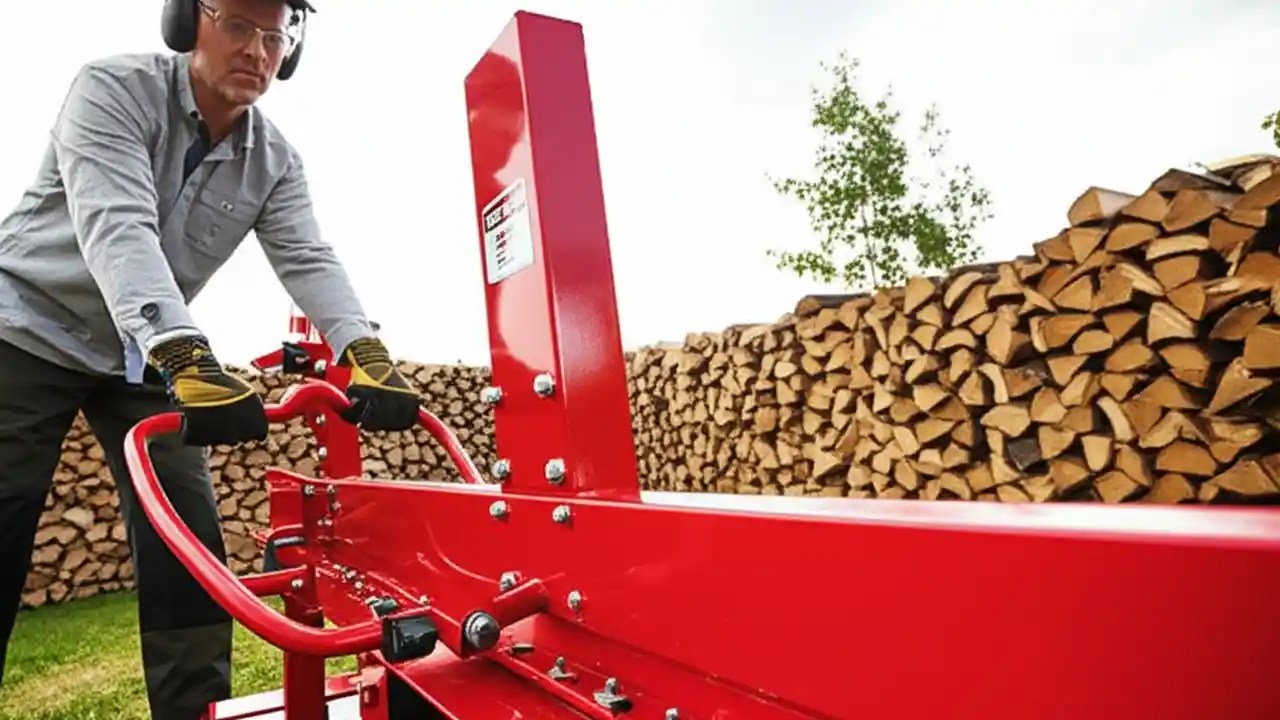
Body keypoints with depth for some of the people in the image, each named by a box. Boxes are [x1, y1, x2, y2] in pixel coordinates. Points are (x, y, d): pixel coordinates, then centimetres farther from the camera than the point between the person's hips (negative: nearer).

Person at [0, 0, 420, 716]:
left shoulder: (276, 161, -5)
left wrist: (366, 352, -37)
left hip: (145, 355, 4)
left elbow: (308, 259, -18)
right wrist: (184, 354, -49)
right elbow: (118, 228, -33)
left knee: (190, 548, -3)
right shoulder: (114, 90, -18)